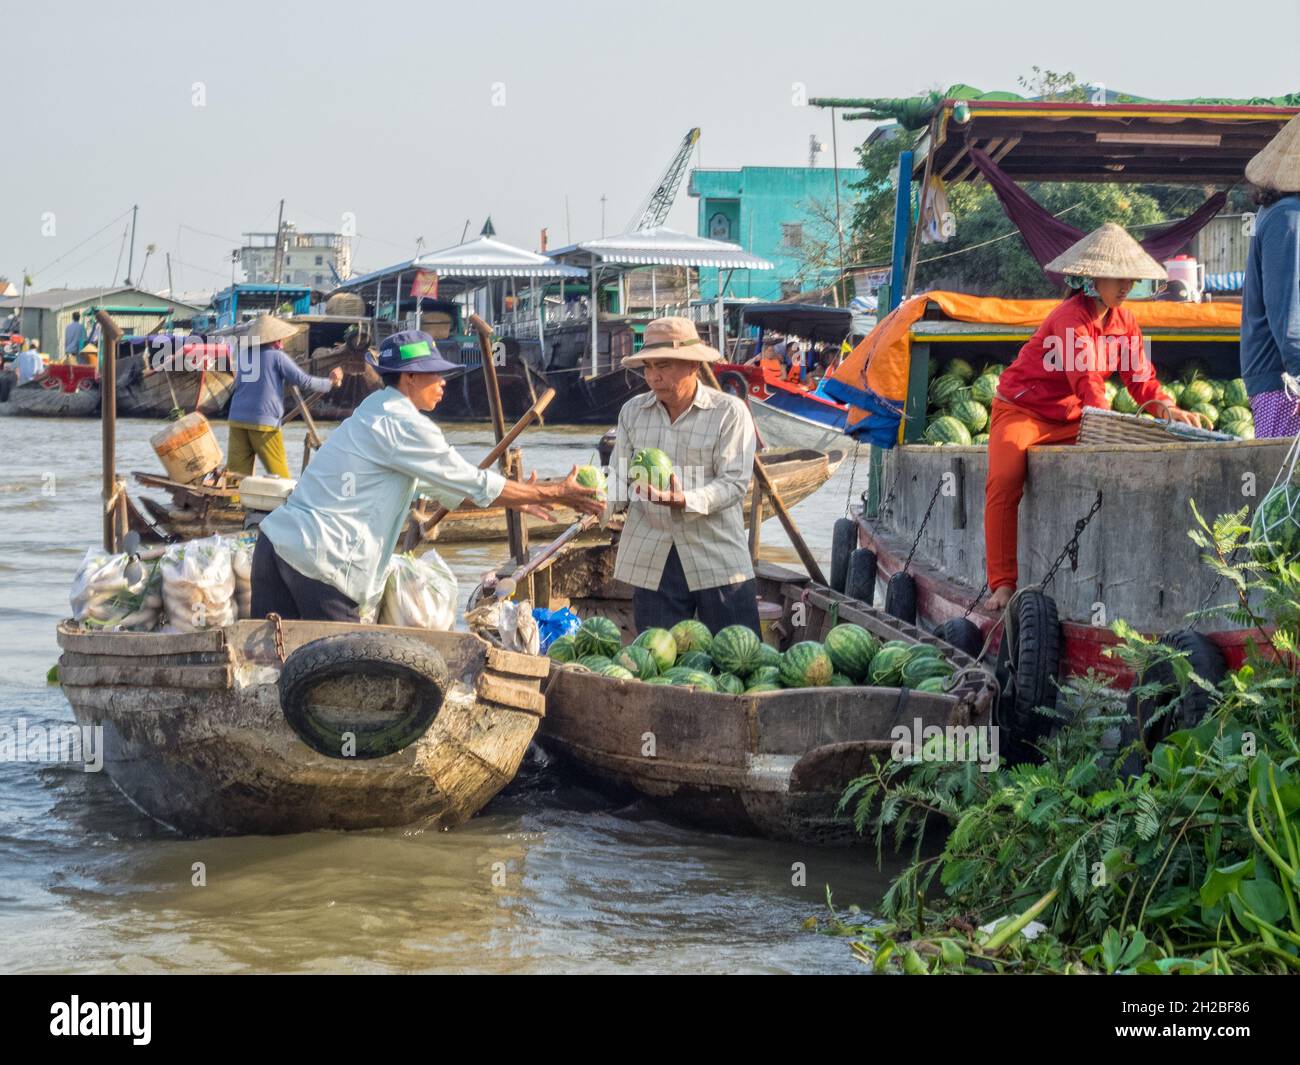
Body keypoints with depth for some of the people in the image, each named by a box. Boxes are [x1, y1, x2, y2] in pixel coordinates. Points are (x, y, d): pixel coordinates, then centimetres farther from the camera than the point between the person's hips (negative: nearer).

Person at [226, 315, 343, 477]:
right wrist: (331, 382, 12)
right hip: (264, 422, -5)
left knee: (235, 472, 1)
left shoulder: (244, 357, 14)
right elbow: (304, 382, -3)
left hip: (237, 420, 5)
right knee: (278, 473, 3)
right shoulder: (277, 356, -2)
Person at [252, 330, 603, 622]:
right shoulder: (403, 424, -9)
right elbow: (476, 484, -6)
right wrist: (556, 493, 2)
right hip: (318, 557, -10)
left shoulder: (375, 413, 23)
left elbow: (450, 488, 29)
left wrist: (517, 499, 29)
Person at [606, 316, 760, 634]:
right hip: (651, 562, 3)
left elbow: (734, 482, -12)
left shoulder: (729, 412, -4)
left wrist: (685, 500, -29)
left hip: (718, 560, -3)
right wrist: (604, 502, -16)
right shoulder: (633, 411, 10)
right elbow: (620, 475, 7)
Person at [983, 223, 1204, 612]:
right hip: (1023, 412, -7)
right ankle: (1003, 584, -26)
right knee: (1005, 481, -32)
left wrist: (1168, 409, -21)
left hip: (1072, 419, 7)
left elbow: (1141, 379, 0)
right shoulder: (1071, 317, -22)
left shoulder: (1123, 321, 3)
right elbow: (1087, 379, -34)